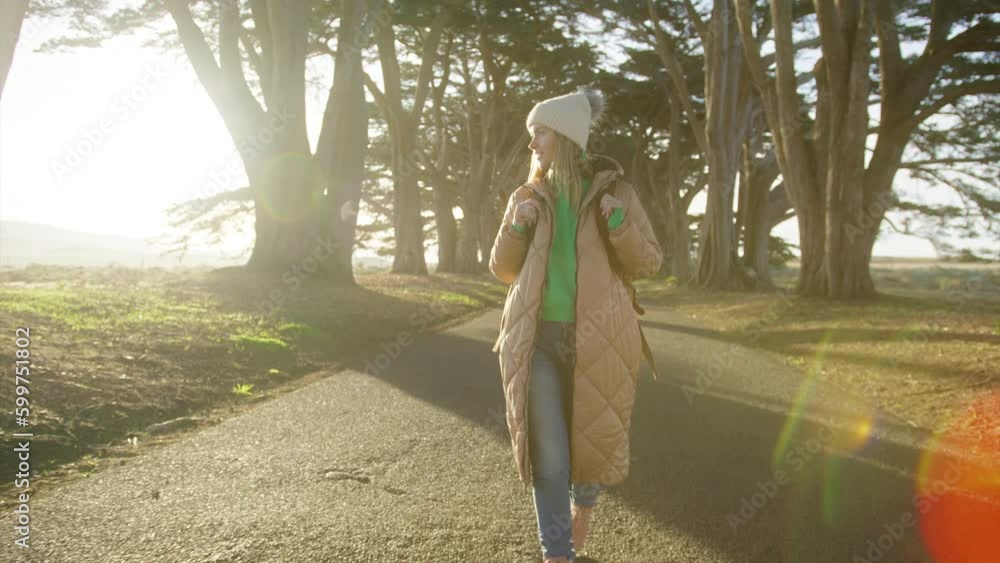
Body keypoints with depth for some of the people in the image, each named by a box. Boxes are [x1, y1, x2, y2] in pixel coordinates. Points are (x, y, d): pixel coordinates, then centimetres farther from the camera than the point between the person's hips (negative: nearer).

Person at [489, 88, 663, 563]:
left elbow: (648, 263, -1)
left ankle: (583, 504, 47)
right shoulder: (527, 197, 6)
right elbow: (503, 270, 10)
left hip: (597, 341, -1)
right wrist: (516, 227, -8)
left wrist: (618, 223, -18)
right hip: (538, 339, 1)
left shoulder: (614, 190, -1)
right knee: (547, 453, 0)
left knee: (595, 441, 13)